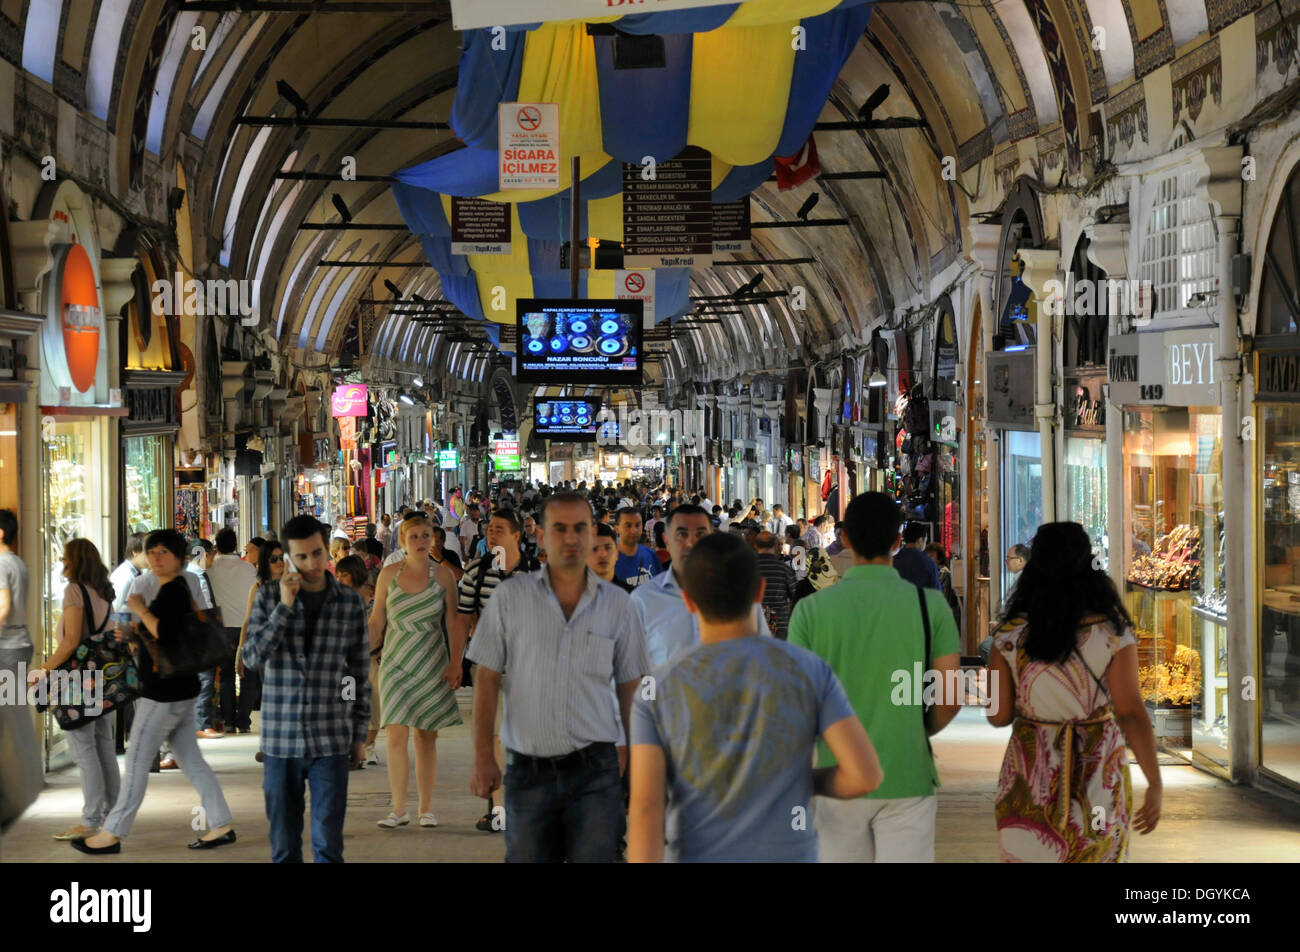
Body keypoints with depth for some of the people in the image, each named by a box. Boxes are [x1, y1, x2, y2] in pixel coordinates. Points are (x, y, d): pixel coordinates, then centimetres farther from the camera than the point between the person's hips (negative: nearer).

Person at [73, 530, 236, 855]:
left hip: (165, 691, -10)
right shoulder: (178, 588, 14)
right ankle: (222, 824, 11)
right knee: (190, 759, 11)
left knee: (137, 759, -2)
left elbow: (166, 634, -29)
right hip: (180, 688, 10)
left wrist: (141, 610, -19)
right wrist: (135, 633, 14)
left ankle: (113, 833, 4)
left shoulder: (172, 591, -17)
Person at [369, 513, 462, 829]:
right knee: (396, 736, -9)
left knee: (426, 737, 3)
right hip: (396, 663, 1)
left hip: (432, 664, -1)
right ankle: (399, 809, -5)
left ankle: (426, 808, 12)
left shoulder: (443, 575, 1)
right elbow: (376, 622, 10)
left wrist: (455, 663, -6)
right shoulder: (389, 575, 4)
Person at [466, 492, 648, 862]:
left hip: (595, 768, 0)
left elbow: (629, 686, 11)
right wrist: (483, 756, -4)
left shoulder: (617, 603, 5)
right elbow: (487, 679, 3)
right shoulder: (510, 596, 2)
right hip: (527, 771, 0)